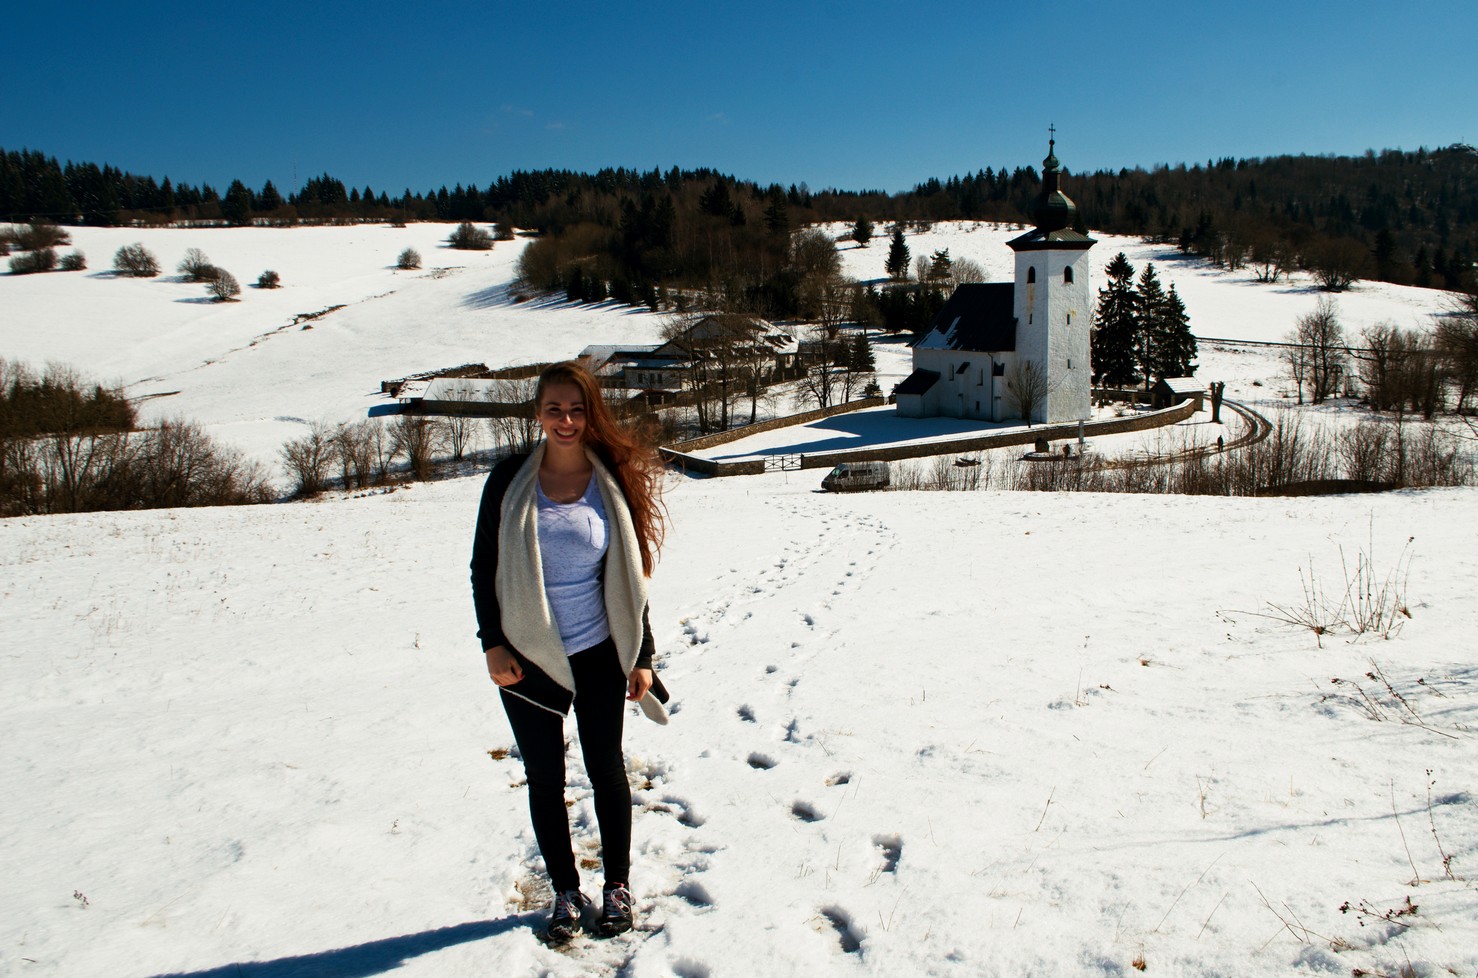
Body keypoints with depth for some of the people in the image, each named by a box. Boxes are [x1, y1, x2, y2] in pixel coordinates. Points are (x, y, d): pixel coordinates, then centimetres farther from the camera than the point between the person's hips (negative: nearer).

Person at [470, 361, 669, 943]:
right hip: (527, 660, 0)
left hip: (598, 656, 0)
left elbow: (631, 577, 0)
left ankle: (617, 885, 31)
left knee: (606, 768, 13)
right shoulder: (509, 481, -4)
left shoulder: (614, 482, -3)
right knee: (544, 778, 11)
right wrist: (493, 644, -6)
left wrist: (641, 657, 0)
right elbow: (484, 567, 1)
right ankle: (565, 892, 30)